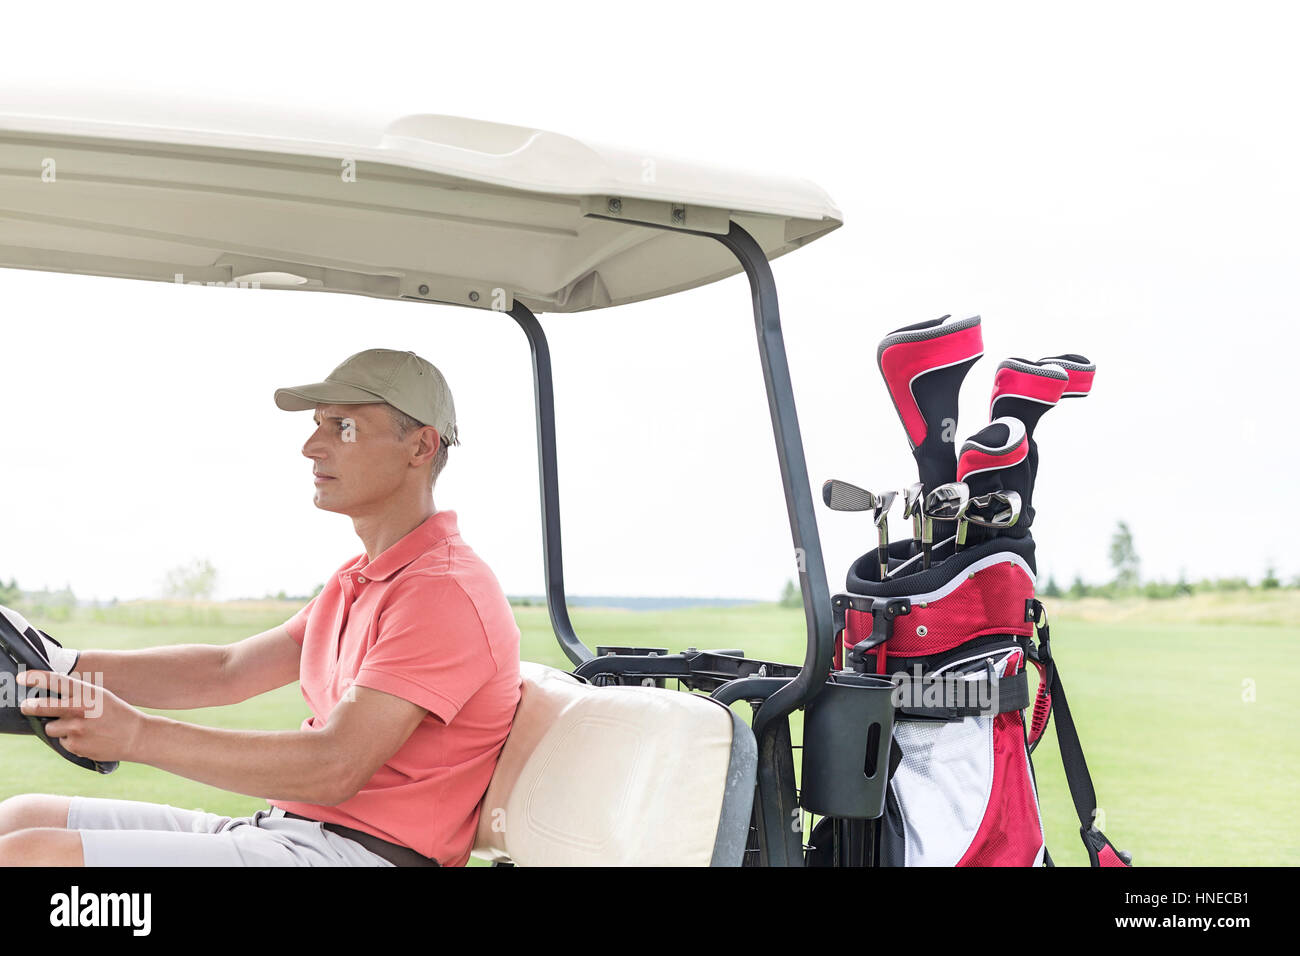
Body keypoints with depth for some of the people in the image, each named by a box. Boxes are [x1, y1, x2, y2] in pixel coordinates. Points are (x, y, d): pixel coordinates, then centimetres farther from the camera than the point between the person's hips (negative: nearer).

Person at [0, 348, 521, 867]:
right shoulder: (356, 581, 21)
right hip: (279, 826, 10)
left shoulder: (447, 591, -14)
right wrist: (61, 667, 8)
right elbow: (228, 670, 19)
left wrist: (137, 735, -24)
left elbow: (336, 767, -22)